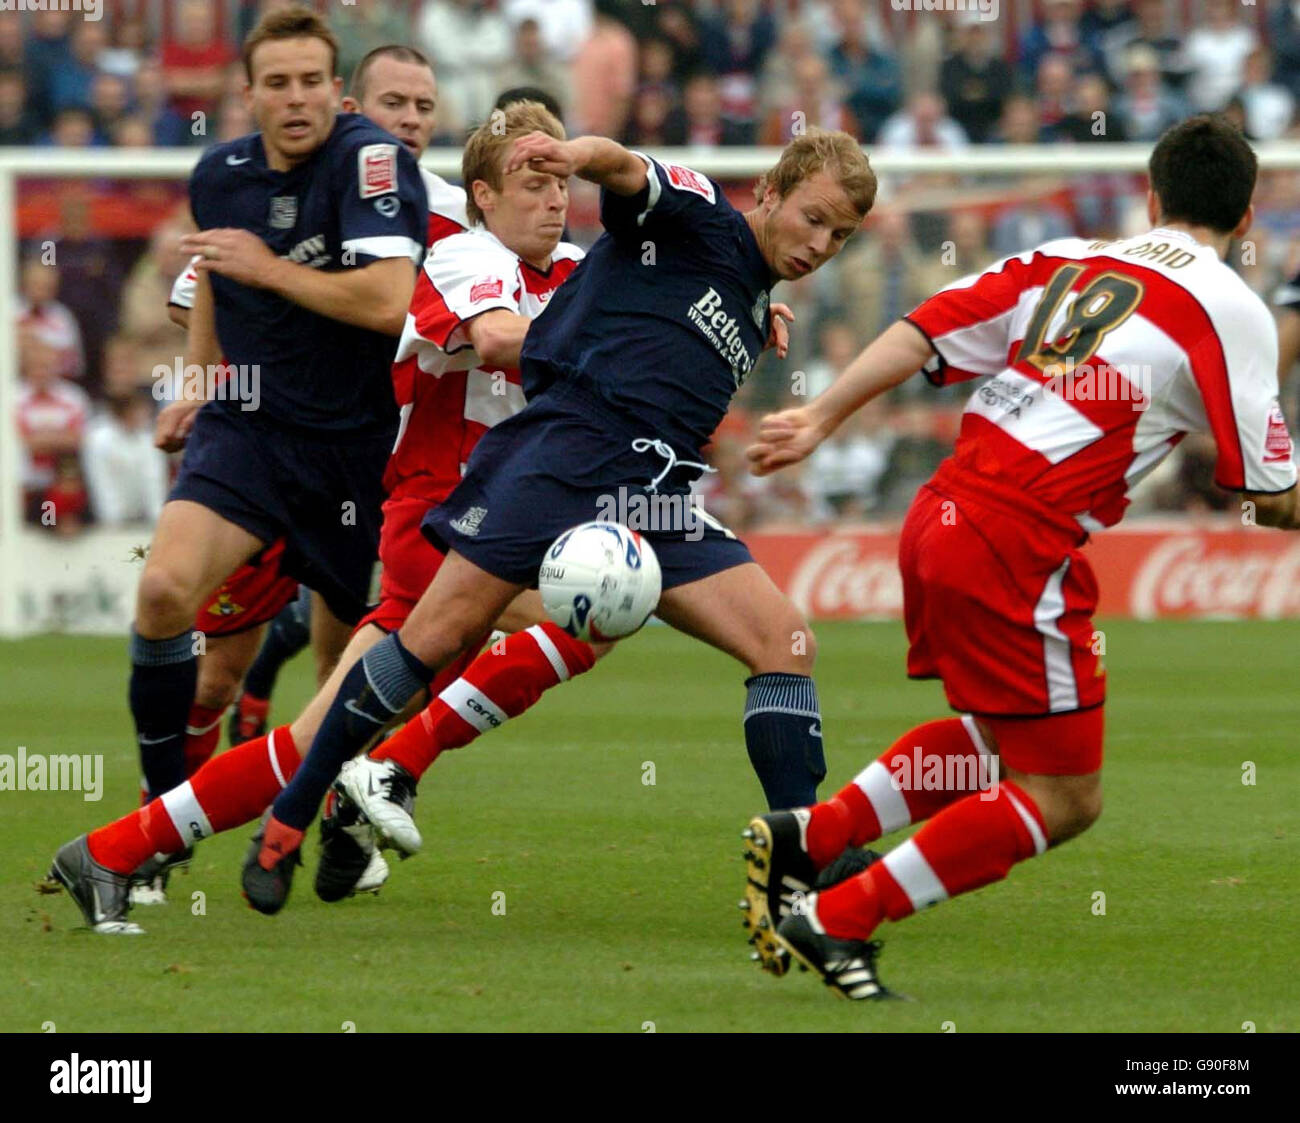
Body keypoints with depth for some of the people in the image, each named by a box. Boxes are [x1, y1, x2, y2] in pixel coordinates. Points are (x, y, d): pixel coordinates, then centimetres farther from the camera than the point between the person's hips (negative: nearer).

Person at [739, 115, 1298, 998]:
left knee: (999, 739, 28)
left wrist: (822, 418, 12)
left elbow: (924, 334, 6)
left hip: (939, 518, 8)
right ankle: (837, 920, 0)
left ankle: (806, 836, 19)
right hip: (1019, 553, -7)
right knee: (1065, 799, 4)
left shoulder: (1068, 259, 14)